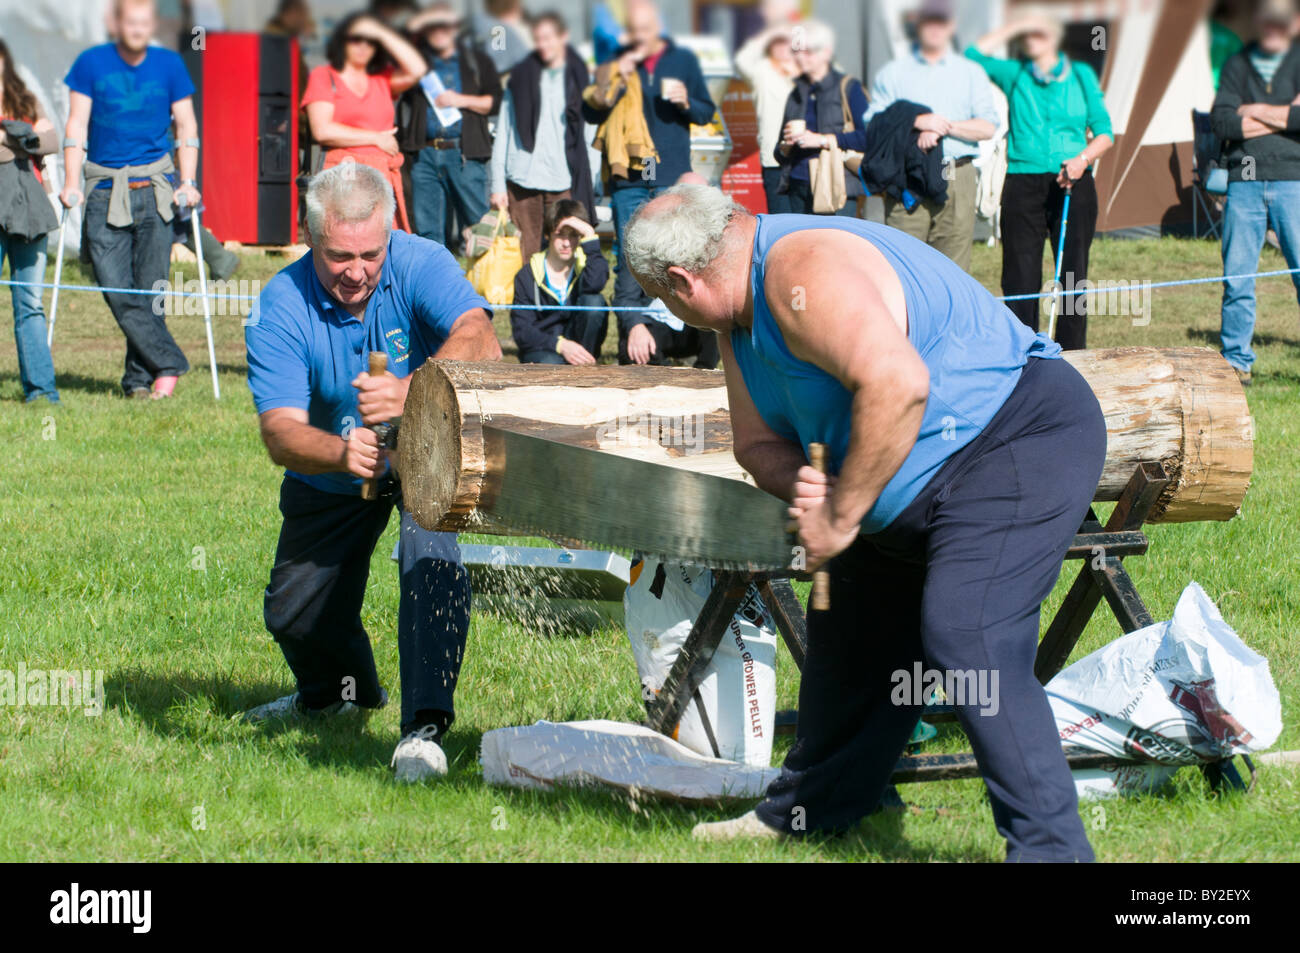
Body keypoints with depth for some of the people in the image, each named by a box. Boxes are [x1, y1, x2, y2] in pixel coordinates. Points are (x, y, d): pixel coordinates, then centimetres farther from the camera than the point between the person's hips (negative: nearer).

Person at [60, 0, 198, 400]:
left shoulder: (168, 65, 6)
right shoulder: (91, 64, 2)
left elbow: (186, 126, 9)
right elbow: (77, 126, 2)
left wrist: (188, 182, -2)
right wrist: (71, 183, -7)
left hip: (154, 187, 0)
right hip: (105, 189, 0)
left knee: (151, 288, -5)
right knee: (116, 290, -10)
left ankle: (140, 378, 3)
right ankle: (168, 363, -5)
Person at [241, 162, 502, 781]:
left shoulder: (419, 265, -26)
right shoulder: (282, 307, -24)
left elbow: (480, 341, -44)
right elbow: (280, 431, -32)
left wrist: (408, 392, -63)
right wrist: (341, 451, -55)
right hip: (333, 476, 2)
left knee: (430, 555, -31)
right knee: (293, 615, 4)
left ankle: (424, 726, -30)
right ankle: (342, 690, 39)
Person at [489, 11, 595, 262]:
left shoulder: (579, 78, 9)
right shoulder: (521, 77, 10)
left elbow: (589, 137, 10)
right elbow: (503, 135, 10)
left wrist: (585, 183, 2)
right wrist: (498, 185, 2)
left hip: (563, 183, 0)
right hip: (522, 180, 0)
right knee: (523, 254, -3)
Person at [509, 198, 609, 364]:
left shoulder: (586, 263, 1)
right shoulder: (527, 275, -1)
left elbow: (594, 285, -27)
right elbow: (521, 331, -8)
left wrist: (590, 236, -26)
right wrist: (560, 345, -25)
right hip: (541, 349, -4)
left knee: (593, 301, -24)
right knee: (550, 363, -41)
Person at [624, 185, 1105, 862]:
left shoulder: (802, 272, -25)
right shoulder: (742, 316, 10)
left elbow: (896, 384, -37)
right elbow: (758, 443, 16)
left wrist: (842, 513, -28)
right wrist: (801, 486, -9)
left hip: (1021, 439, -11)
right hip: (925, 491, 11)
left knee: (965, 639, -24)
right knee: (853, 630, 19)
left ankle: (1050, 847, -22)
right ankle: (803, 813, 37)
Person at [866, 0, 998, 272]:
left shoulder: (971, 73, 16)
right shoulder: (892, 73, 14)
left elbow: (988, 127, 5)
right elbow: (872, 124, 3)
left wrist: (946, 127, -8)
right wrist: (917, 122, -11)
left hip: (957, 178, 1)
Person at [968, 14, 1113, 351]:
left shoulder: (1081, 75, 13)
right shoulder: (1014, 74, 13)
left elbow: (1104, 133, 9)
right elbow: (975, 54, -4)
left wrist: (1082, 159, -10)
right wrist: (1015, 27, 1)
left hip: (1073, 185, 0)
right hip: (1023, 184, 0)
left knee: (1073, 273, -1)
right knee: (1021, 276, -4)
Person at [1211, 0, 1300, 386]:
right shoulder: (1237, 65, 14)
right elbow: (1221, 120, 0)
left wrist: (1259, 112, -3)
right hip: (1244, 183, 2)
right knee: (1237, 277, -1)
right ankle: (1236, 362, 7)